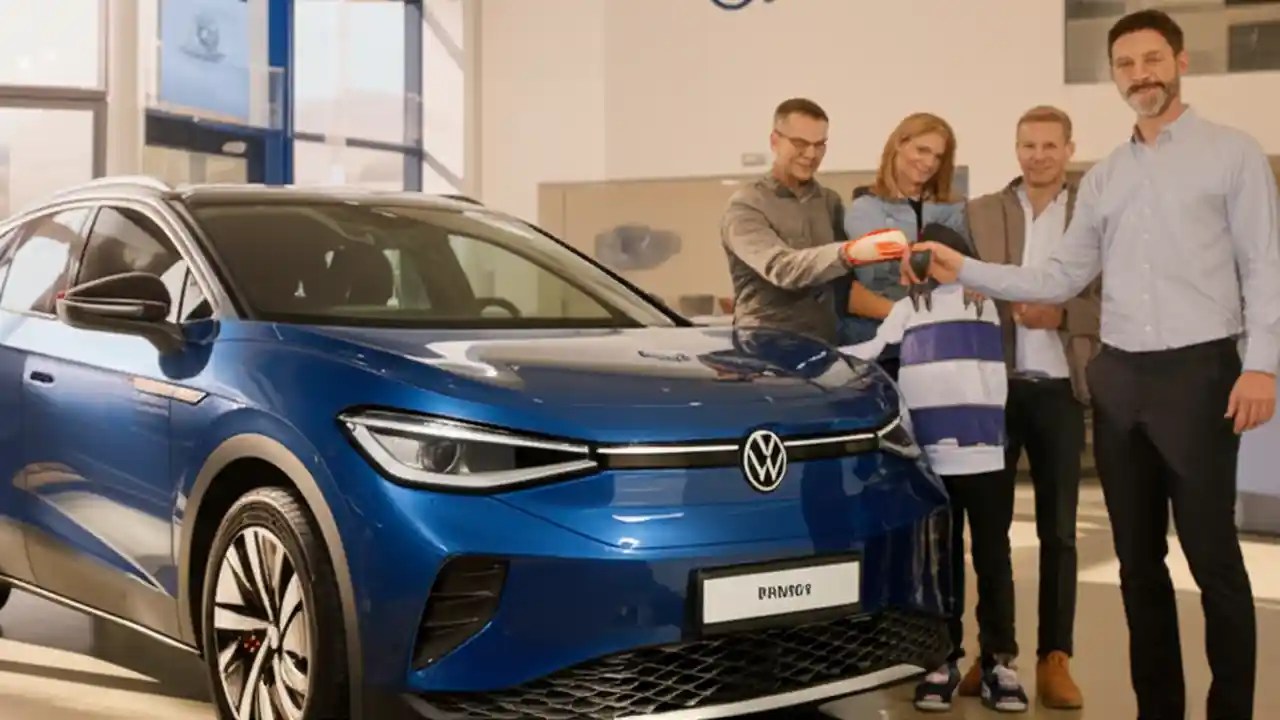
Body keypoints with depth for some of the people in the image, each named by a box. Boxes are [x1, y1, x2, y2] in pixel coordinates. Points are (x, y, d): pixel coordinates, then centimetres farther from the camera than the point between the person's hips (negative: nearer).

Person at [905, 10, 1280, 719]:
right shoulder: (1102, 179, 16)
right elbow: (1059, 278, 12)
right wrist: (965, 271, 2)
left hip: (1199, 371, -5)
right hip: (1118, 380, 5)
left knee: (1212, 556, -3)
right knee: (1138, 559, 10)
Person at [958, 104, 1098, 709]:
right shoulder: (979, 213, 8)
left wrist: (1061, 315, -15)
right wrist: (999, 310, -15)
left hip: (1059, 389, -1)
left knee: (1058, 529, 4)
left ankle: (1054, 659, 9)